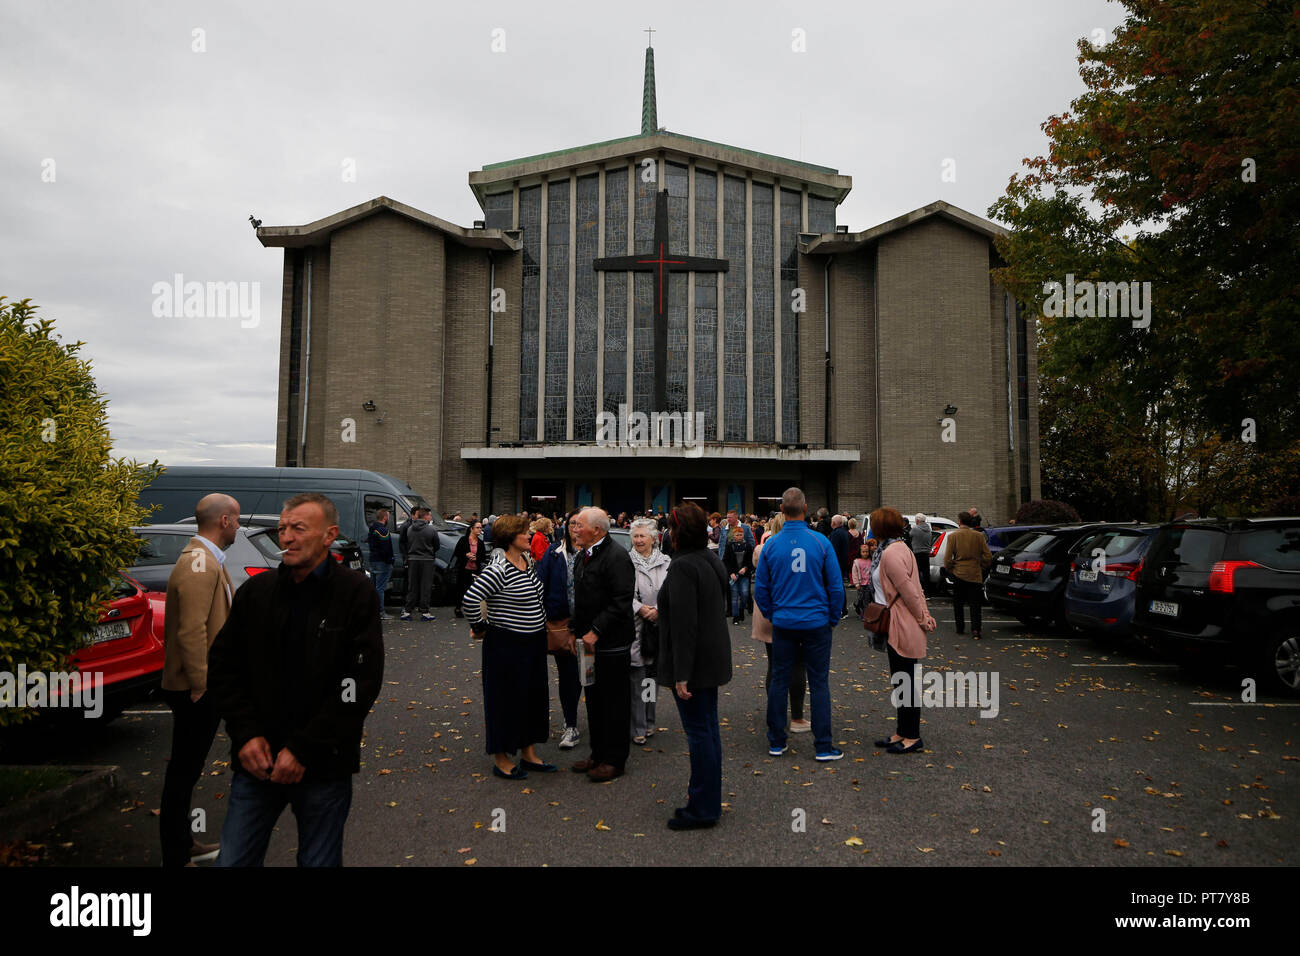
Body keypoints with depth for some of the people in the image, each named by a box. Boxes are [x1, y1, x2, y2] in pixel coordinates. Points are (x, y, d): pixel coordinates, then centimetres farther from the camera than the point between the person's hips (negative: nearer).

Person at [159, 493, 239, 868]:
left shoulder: (206, 559, 12)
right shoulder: (200, 564, -22)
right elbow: (192, 632, -27)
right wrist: (200, 686, -22)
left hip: (201, 688, 10)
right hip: (196, 692, -10)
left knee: (186, 770, 21)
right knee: (183, 773, 1)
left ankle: (183, 844, 35)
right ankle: (176, 858, 13)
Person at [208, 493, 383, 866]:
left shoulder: (356, 593, -8)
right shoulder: (255, 591, 4)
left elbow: (361, 683, -12)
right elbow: (221, 667, 8)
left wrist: (303, 750, -14)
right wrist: (246, 735, -5)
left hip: (324, 766, -3)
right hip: (257, 761, 3)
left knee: (320, 861, 12)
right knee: (233, 860, 8)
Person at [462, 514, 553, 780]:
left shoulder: (527, 560, 6)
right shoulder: (498, 569, -21)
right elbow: (469, 601, -26)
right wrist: (480, 627, -13)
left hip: (533, 643, 9)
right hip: (506, 646, -9)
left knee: (533, 696, 15)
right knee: (506, 699, 3)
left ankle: (529, 754, 29)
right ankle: (500, 760, 18)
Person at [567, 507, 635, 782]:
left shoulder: (616, 557, -18)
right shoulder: (583, 556, 12)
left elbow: (622, 602, -23)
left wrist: (595, 631, -22)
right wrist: (577, 632, 12)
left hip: (611, 645, -9)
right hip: (589, 641, 9)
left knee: (614, 702, 3)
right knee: (594, 700, 17)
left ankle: (615, 760, 14)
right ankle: (598, 754, 30)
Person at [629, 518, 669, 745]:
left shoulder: (665, 562, 5)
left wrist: (658, 609, -11)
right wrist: (640, 608, -15)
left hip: (658, 625, 3)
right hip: (634, 626, -3)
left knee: (652, 675, 12)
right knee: (637, 678, -3)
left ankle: (649, 721, 25)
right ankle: (638, 728, 3)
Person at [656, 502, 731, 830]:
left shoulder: (683, 567, -19)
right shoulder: (712, 560, 10)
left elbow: (684, 624, -23)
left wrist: (681, 675, -21)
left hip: (693, 661, -10)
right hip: (713, 658, 10)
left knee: (698, 732, -2)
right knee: (709, 728, 16)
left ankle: (703, 809, 7)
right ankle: (709, 801, 27)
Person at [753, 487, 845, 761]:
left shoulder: (772, 544, -4)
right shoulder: (820, 542, -8)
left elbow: (760, 588, 2)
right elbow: (836, 586, -4)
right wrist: (833, 618, 9)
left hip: (782, 623, 2)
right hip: (816, 622, -1)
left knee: (779, 681, 11)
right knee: (819, 683, 6)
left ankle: (776, 742, 19)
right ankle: (824, 746, 9)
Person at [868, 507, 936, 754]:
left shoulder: (891, 553, -19)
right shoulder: (899, 548, 14)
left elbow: (908, 590, -20)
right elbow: (914, 587, 13)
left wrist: (921, 619, -11)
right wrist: (924, 615, 10)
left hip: (903, 629, -11)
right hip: (898, 627, 11)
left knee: (906, 681, -2)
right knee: (900, 681, 16)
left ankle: (913, 738, 7)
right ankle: (903, 733, 25)